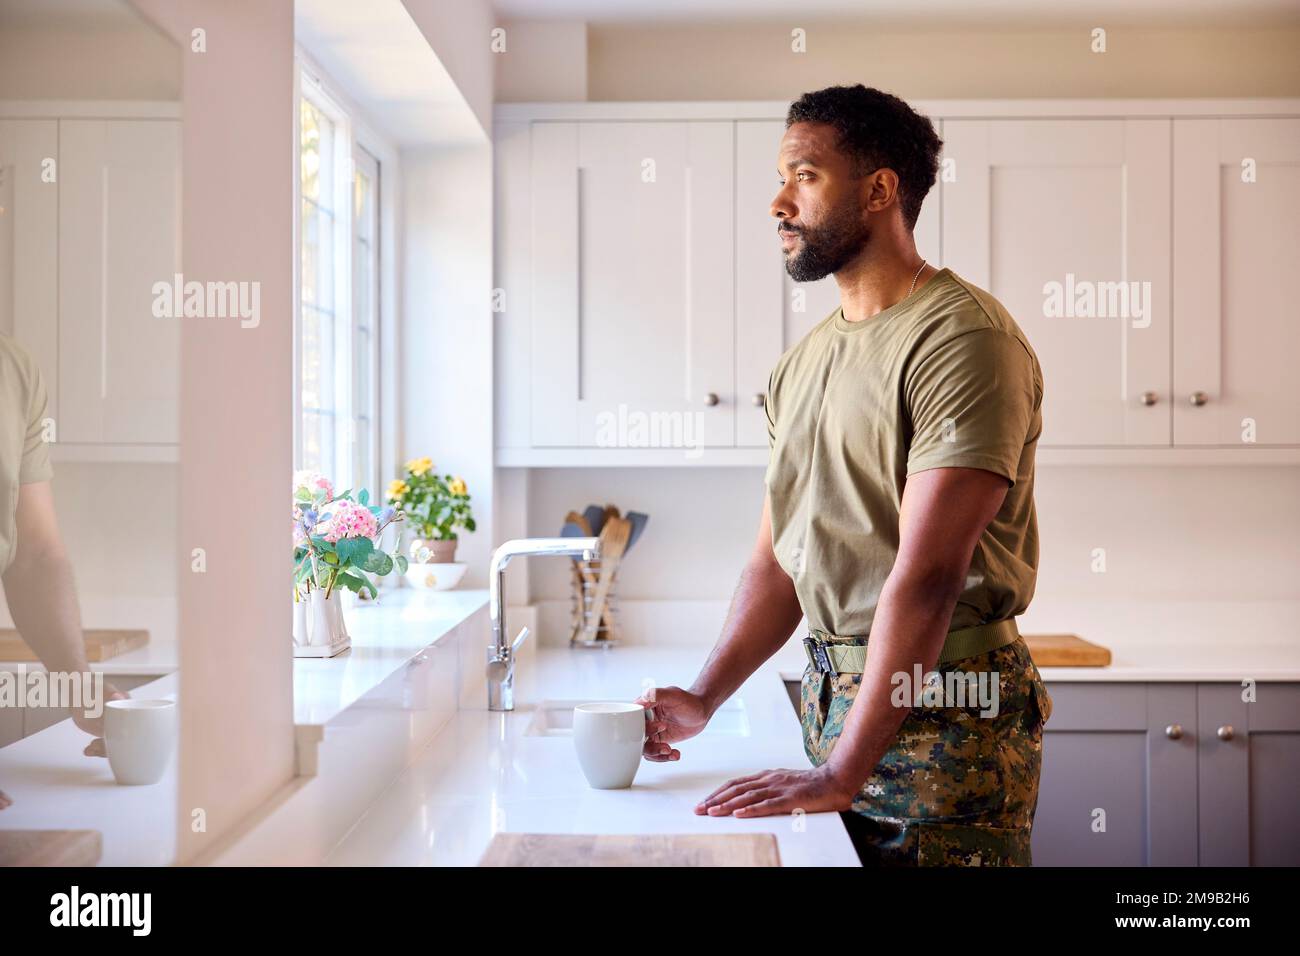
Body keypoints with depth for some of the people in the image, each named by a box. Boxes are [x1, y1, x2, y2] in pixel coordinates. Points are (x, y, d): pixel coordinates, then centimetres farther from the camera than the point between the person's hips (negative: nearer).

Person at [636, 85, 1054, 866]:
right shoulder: (805, 362, 11)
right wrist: (703, 700, 1)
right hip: (831, 698, 7)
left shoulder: (962, 338, -15)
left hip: (940, 711, -7)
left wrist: (842, 773, -23)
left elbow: (927, 575, -22)